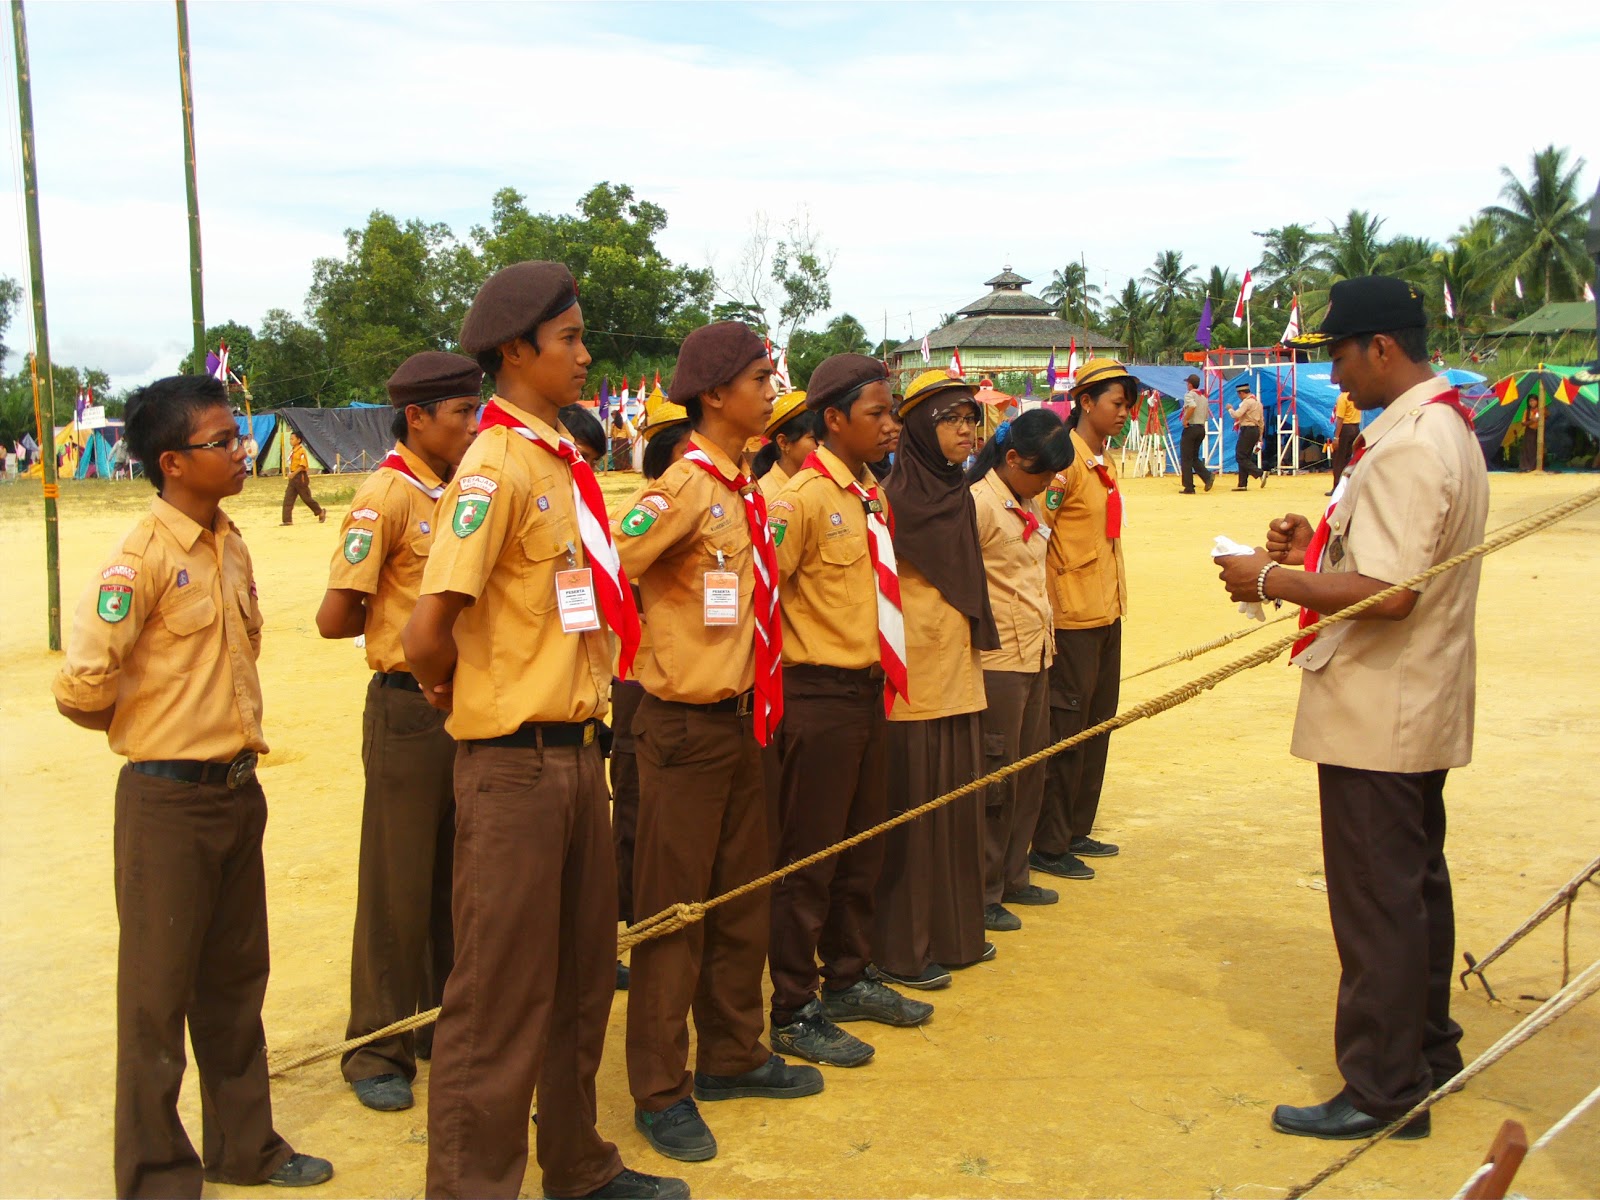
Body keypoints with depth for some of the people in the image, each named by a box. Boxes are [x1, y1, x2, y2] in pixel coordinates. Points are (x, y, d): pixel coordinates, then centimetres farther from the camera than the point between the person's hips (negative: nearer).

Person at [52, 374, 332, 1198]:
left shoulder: (232, 548, 7)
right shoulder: (142, 559, -17)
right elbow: (82, 687, -21)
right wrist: (148, 727, -3)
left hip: (238, 789, 7)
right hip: (168, 799, -7)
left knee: (235, 979, 18)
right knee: (159, 993, 6)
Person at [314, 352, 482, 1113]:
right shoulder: (386, 496, -13)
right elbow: (334, 617, -15)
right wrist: (400, 619, 0)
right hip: (409, 707, -7)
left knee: (457, 876, 15)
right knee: (398, 885, 2)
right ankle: (378, 1050, 14)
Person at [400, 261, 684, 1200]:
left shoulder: (567, 462, 10)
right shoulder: (495, 468, -17)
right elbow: (427, 633, -24)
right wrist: (454, 688, -5)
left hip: (577, 751, 9)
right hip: (515, 762, -9)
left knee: (583, 974, 19)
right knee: (503, 995, 2)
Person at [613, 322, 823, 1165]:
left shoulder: (746, 490, 10)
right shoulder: (684, 488, -16)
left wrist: (756, 696, 13)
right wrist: (649, 660, -12)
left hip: (742, 719, 8)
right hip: (687, 725, -8)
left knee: (742, 899, 17)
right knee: (673, 911, 1)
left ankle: (732, 1056, 31)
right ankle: (659, 1092, 13)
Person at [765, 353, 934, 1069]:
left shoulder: (872, 495, 12)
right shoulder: (804, 497, -15)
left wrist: (881, 675, 16)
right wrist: (789, 661, -13)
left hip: (869, 693, 8)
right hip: (819, 697, -8)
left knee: (862, 847, 17)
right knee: (809, 857, 0)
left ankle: (847, 982, 32)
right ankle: (793, 1012, 11)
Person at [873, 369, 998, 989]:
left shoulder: (957, 497, 12)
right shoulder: (892, 496, -12)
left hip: (957, 675, 8)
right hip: (911, 680, -8)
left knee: (957, 805, 13)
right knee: (910, 811, -1)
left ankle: (954, 931, 25)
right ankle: (901, 949, 9)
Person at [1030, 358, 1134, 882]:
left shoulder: (1103, 462, 13)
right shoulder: (1065, 460, -15)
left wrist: (1116, 599, 16)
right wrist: (1047, 608, -20)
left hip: (1106, 614, 9)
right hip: (1073, 619, -9)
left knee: (1097, 725, 14)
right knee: (1066, 730, -2)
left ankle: (1076, 832, 26)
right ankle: (1048, 847, 7)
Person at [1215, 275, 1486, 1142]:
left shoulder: (1409, 446, -22)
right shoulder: (1445, 426, 12)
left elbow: (1389, 591, -28)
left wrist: (1273, 579, -19)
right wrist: (1320, 545, 8)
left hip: (1378, 713, -11)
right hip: (1416, 708, 11)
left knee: (1376, 901, -1)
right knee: (1415, 883, 21)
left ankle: (1383, 1091, 9)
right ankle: (1427, 1050, 35)